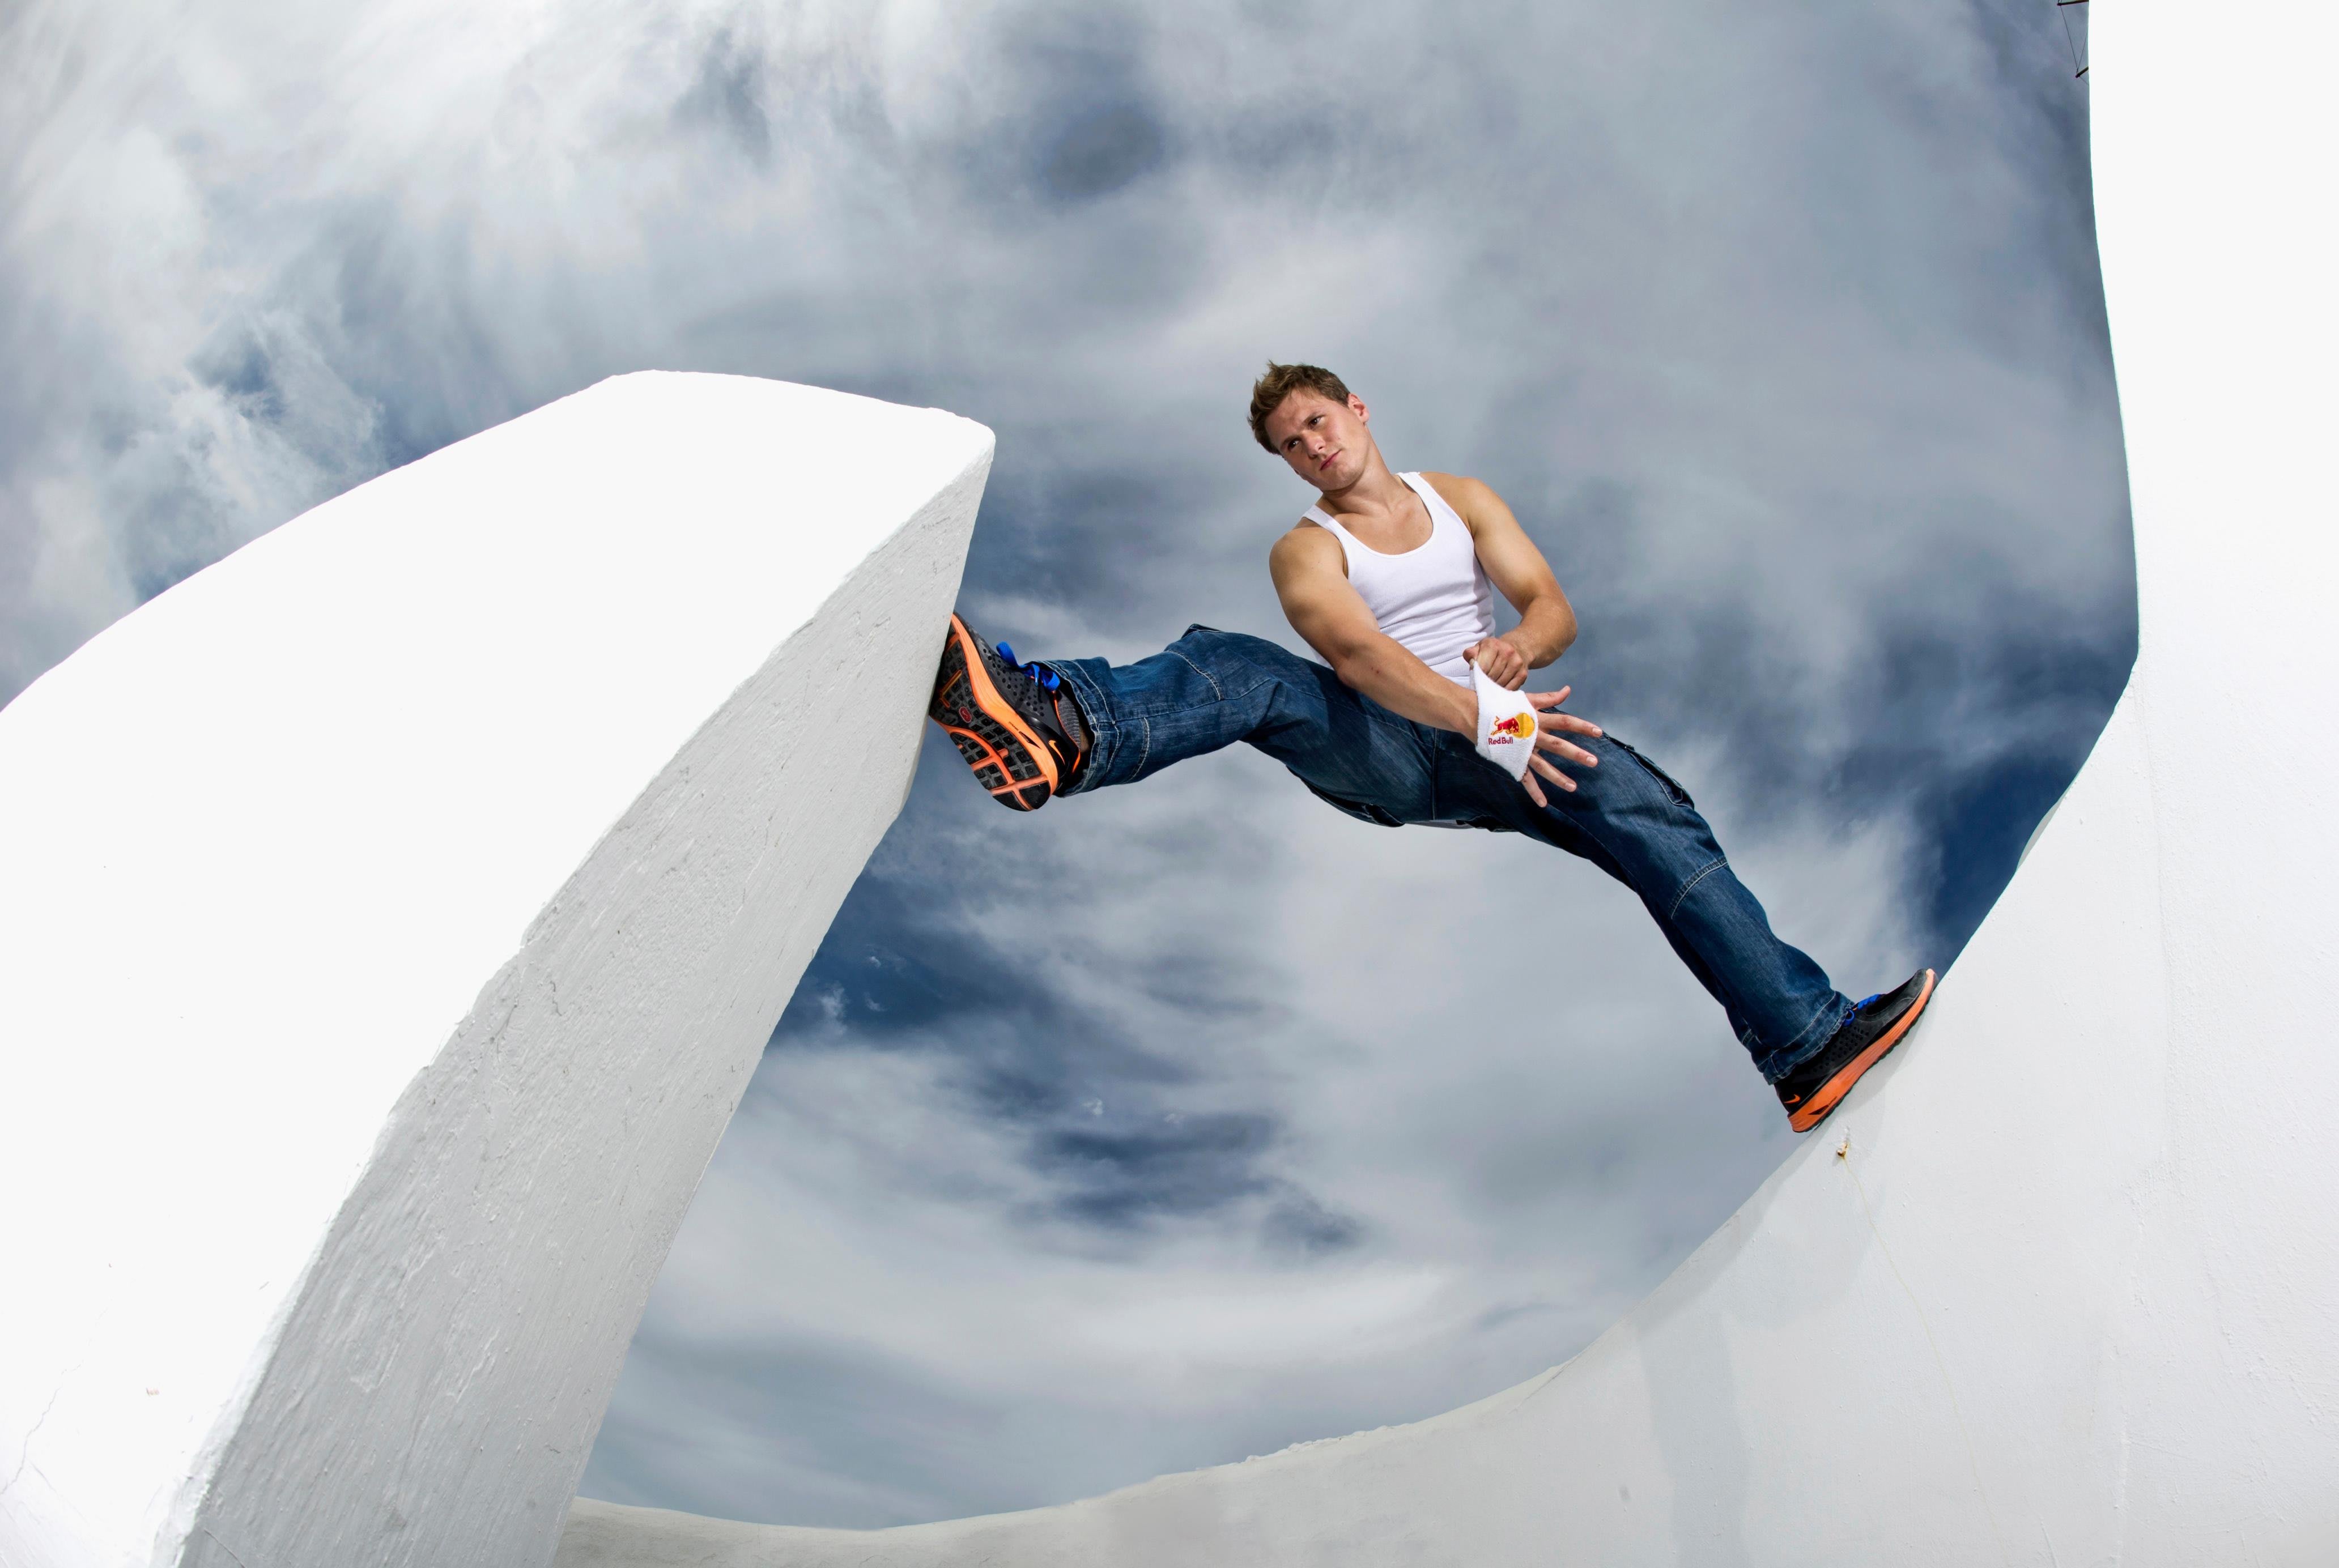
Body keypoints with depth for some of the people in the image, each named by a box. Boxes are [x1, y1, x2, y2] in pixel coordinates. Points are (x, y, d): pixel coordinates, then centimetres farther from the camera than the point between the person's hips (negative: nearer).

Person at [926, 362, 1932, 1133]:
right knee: (1240, 671, -30)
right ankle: (1053, 728, -62)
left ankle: (1807, 1045, -31)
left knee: (1653, 816, -24)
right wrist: (1476, 715, -33)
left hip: (1496, 735, 3)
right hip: (1384, 750, -3)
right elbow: (1354, 651, -14)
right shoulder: (1306, 550, 8)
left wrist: (1516, 650, -17)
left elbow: (1553, 606, 10)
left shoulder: (1459, 499, 20)